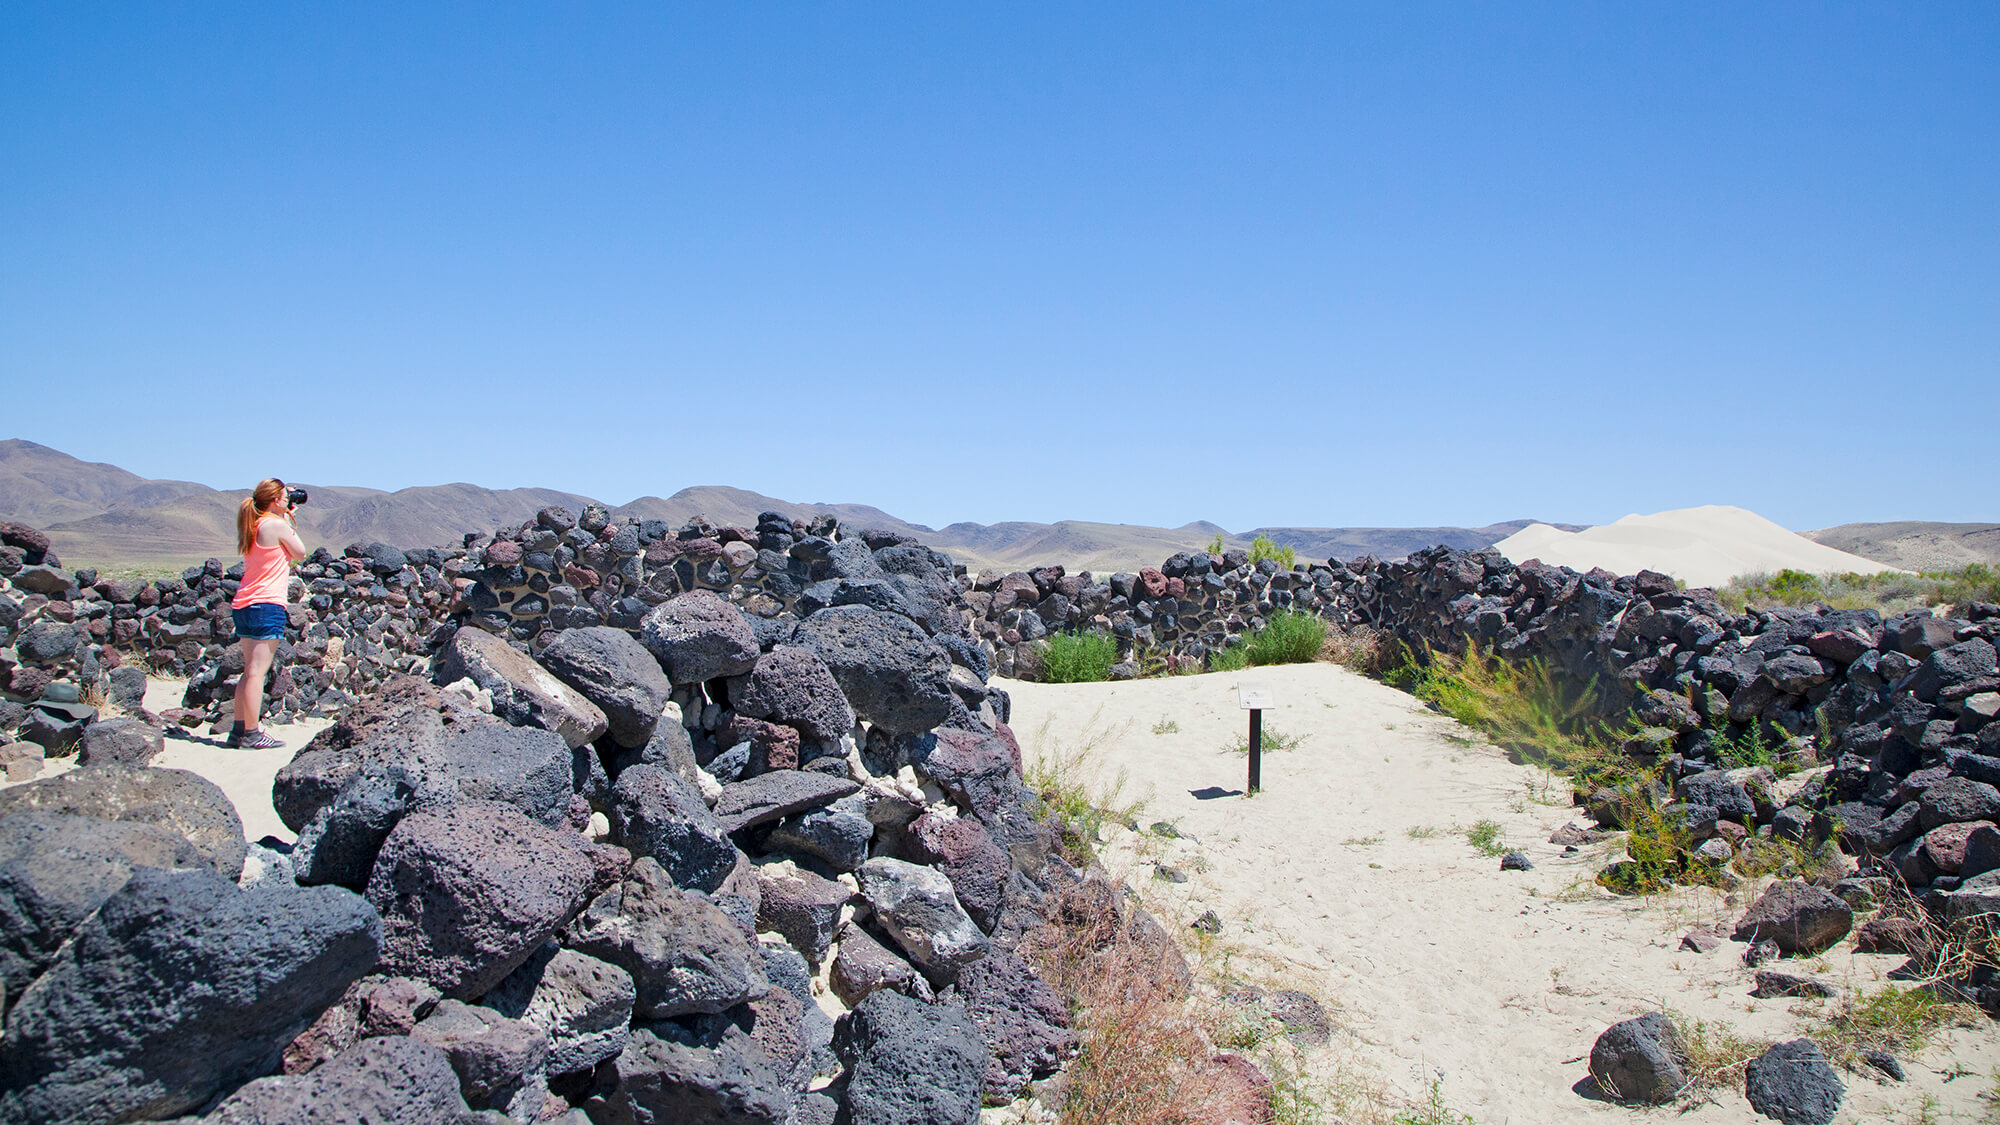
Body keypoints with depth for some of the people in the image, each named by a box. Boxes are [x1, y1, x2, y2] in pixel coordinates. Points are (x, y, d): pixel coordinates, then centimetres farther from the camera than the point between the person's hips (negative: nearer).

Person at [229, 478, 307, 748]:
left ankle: (239, 730, 13)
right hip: (267, 604, -9)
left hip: (243, 604, 9)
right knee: (257, 670, -8)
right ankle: (252, 734, -8)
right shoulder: (277, 524, -9)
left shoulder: (252, 526, 15)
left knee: (250, 670, 13)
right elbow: (300, 553, 1)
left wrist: (289, 519, 22)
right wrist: (289, 520, 7)